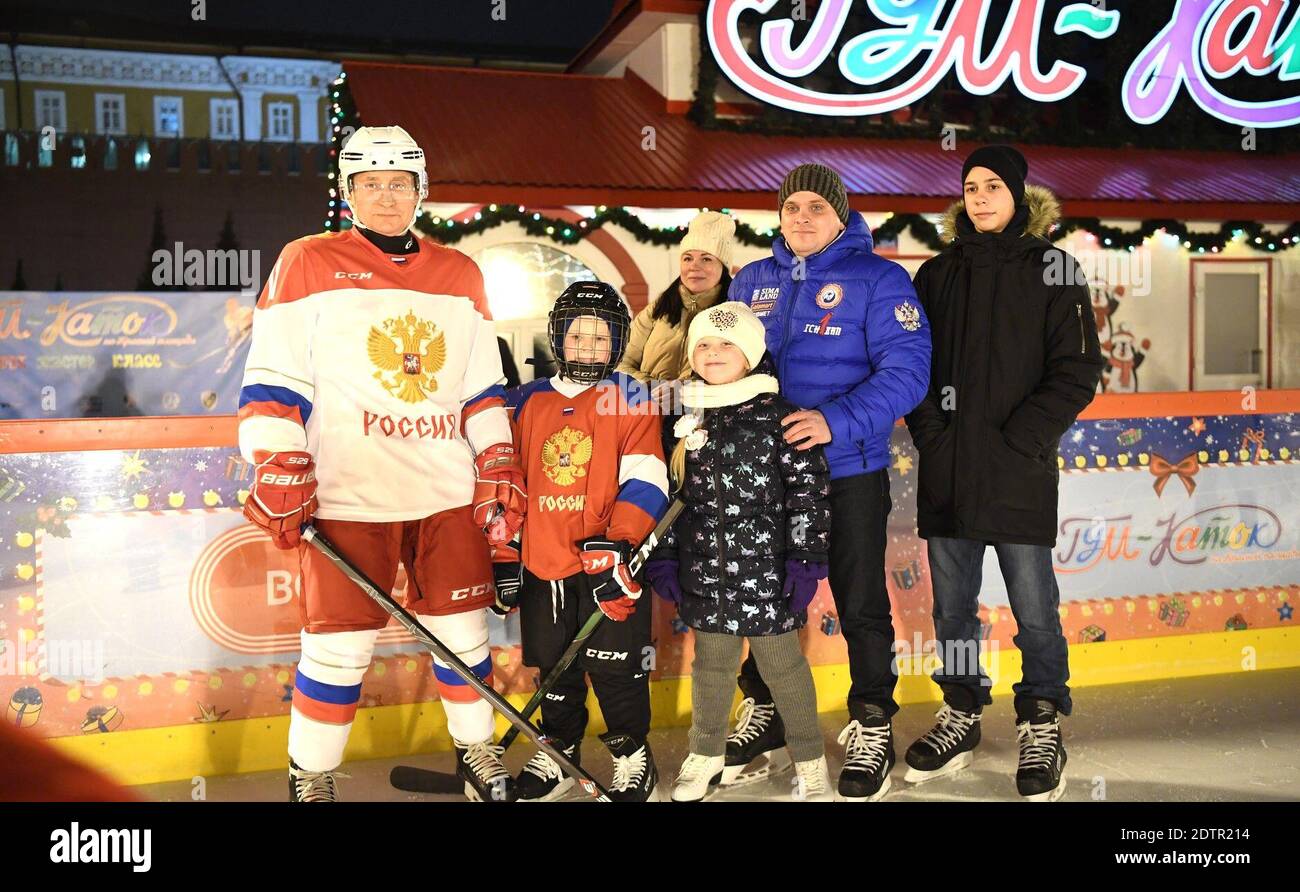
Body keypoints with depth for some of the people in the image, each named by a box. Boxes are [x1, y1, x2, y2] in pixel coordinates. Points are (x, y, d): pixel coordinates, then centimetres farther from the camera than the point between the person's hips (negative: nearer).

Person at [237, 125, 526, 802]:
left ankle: (476, 752, 31)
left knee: (464, 630, 10)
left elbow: (482, 386, 16)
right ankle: (309, 778, 20)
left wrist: (498, 466, 8)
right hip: (349, 496, -4)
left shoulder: (460, 275, 13)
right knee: (340, 646, -1)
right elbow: (270, 383, -3)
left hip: (448, 491, 4)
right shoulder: (308, 263, 1)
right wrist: (279, 474, -10)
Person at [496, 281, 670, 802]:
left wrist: (619, 544, -21)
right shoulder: (528, 401, 9)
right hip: (542, 563, 4)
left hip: (607, 564, -4)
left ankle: (633, 758, 22)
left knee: (615, 669, 1)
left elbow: (645, 481, -9)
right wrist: (505, 556, 10)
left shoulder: (630, 399, -2)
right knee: (554, 667, 16)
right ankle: (559, 754, 34)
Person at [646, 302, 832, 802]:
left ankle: (810, 761, 25)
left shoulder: (777, 415, -7)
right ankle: (707, 753, 35)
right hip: (704, 570, 4)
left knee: (781, 663, 8)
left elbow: (809, 491, -8)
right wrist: (664, 558, 9)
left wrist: (806, 560, -10)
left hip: (765, 570, -4)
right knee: (710, 664, 16)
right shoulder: (685, 418, 7)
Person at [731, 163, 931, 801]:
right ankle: (762, 712, 34)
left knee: (861, 603, 6)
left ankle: (871, 728, 23)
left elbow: (905, 371, -15)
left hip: (849, 470, -4)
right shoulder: (751, 283, 9)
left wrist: (838, 420, -28)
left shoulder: (877, 278, -6)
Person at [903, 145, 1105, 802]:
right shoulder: (938, 273, 11)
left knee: (1033, 608, 2)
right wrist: (930, 430, -4)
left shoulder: (1051, 270, 1)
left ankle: (1042, 730, 18)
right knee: (951, 605, 12)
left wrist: (1021, 439, -12)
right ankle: (961, 715, 28)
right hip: (946, 471, 4)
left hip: (1020, 473, -3)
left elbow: (1077, 369, -4)